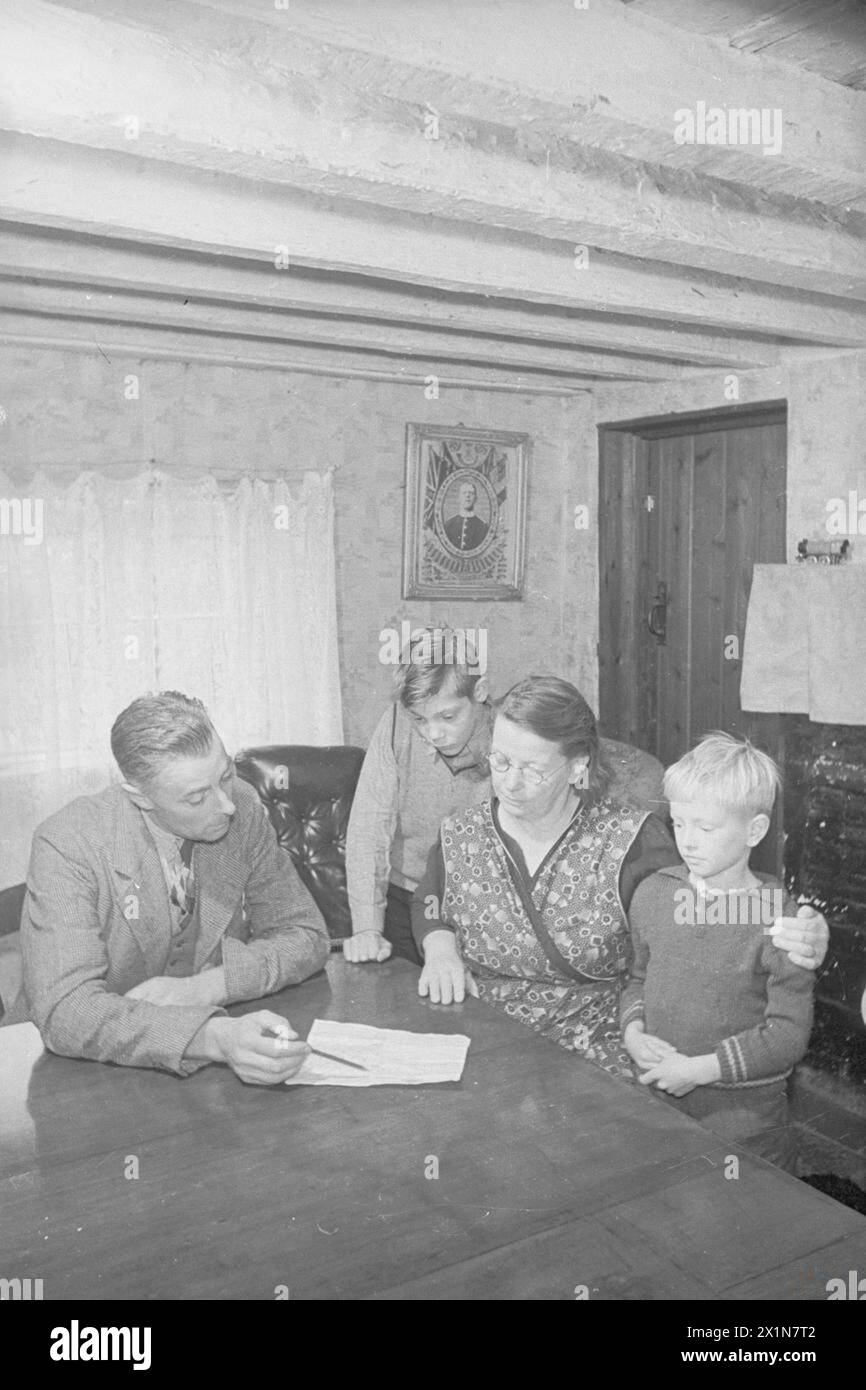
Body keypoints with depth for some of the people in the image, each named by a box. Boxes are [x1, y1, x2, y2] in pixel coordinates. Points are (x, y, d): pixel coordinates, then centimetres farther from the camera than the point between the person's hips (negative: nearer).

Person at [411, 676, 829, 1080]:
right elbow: (428, 906, 18)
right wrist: (440, 949, -3)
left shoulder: (631, 844, -11)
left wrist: (793, 936, -32)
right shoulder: (460, 836, 0)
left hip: (596, 1057, -2)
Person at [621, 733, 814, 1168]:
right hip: (652, 1098, 4)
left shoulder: (779, 920, -15)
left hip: (743, 1118, -4)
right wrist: (633, 1031, -7)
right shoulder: (653, 893, -1)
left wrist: (699, 1069, -19)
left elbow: (788, 1033, -16)